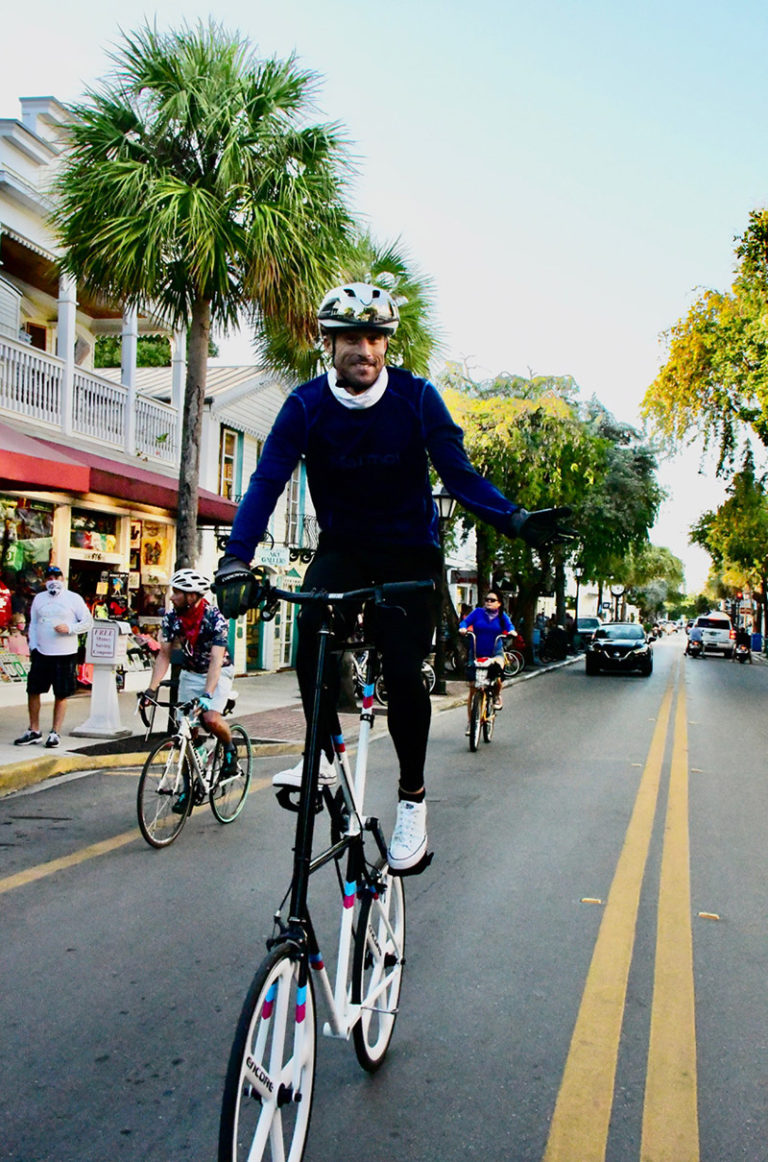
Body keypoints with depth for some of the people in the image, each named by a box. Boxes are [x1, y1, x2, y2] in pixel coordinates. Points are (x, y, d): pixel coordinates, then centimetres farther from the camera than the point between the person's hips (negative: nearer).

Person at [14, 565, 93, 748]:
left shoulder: (73, 598, 0)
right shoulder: (39, 598, 12)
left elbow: (88, 622, -1)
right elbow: (33, 624, 16)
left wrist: (70, 628, -16)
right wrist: (33, 646, 7)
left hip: (65, 655, -4)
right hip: (41, 653, 4)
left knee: (61, 695, 2)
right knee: (33, 691, 4)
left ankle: (56, 732, 12)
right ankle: (34, 731, 17)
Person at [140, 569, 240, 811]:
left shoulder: (215, 618, -25)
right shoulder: (171, 617, -10)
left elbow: (216, 659, -31)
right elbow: (164, 655, -7)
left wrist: (207, 695, -42)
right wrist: (152, 689, -19)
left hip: (218, 673, -4)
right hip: (190, 674, 5)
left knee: (211, 719, -28)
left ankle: (230, 750, 4)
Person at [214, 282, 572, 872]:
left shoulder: (417, 397, -10)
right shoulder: (306, 406, -9)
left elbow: (459, 474, -9)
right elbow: (267, 482, -17)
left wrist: (517, 520, -25)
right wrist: (236, 562, -30)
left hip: (411, 551, -1)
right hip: (343, 548, 1)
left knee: (403, 672, -14)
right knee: (312, 628, -28)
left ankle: (413, 797, 7)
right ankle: (325, 754, -7)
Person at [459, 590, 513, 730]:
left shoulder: (502, 616, 6)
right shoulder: (478, 612, 2)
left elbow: (509, 626, -7)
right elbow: (466, 621, -7)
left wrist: (512, 631, -29)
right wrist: (463, 628, -29)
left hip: (495, 653, 0)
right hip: (477, 654, 0)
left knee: (496, 676, -29)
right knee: (472, 688, 0)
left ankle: (497, 696, 6)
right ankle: (470, 721, 12)